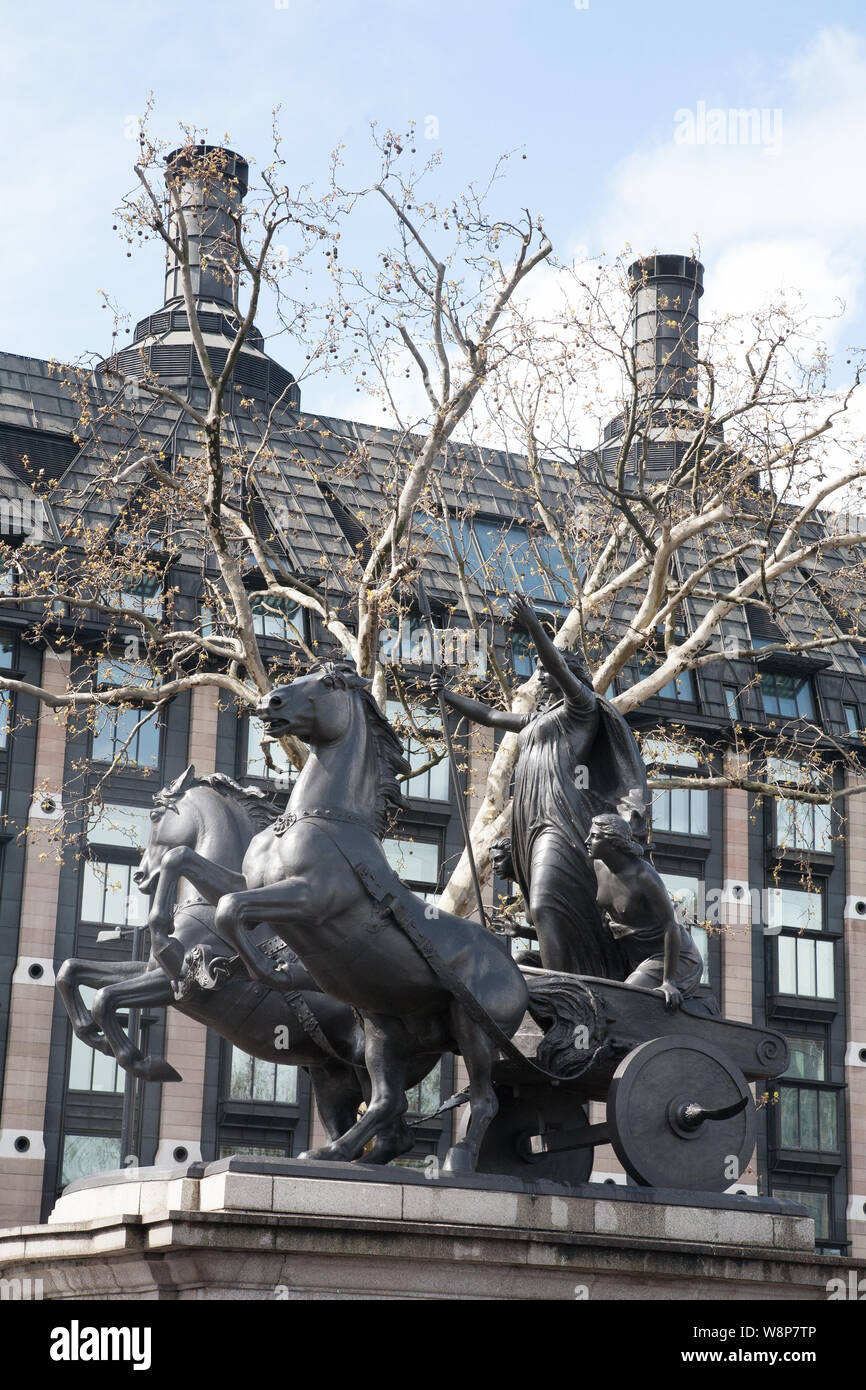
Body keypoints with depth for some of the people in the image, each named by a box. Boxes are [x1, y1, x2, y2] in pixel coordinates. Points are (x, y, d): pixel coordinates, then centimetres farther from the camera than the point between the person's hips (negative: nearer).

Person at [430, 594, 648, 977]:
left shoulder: (583, 705, 5)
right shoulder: (538, 719, 29)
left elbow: (559, 667, -14)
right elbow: (489, 716, 37)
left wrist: (534, 627, -28)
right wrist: (446, 695, 29)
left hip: (560, 820, -9)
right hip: (531, 823, 9)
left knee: (546, 907, -23)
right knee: (556, 915, 1)